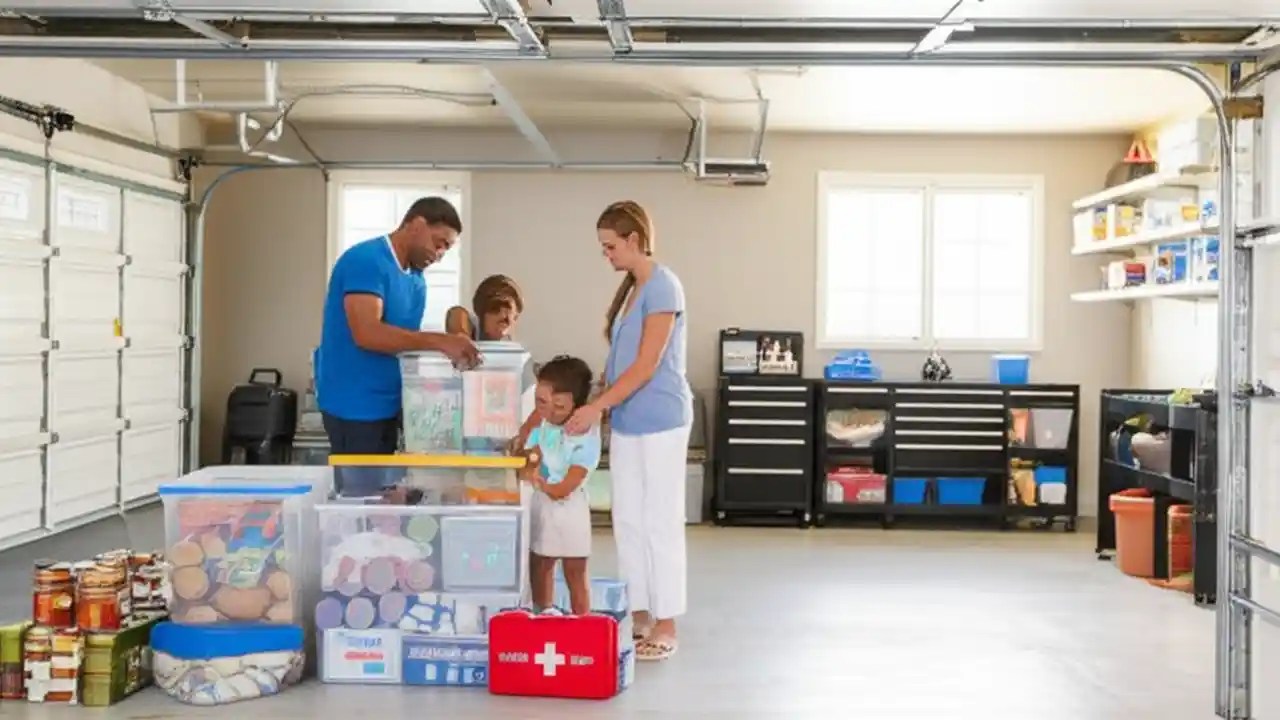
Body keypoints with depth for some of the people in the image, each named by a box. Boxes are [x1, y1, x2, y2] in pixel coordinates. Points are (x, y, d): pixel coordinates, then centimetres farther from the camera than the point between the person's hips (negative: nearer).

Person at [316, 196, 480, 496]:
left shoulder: (416, 280, 11)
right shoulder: (365, 260, -15)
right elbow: (367, 334, -26)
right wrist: (439, 341, -28)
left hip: (388, 404, 9)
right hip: (354, 406, -8)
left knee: (380, 493, 12)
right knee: (361, 495, -2)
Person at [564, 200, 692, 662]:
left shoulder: (663, 287, -13)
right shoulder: (630, 289, 14)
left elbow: (647, 366, -18)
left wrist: (597, 406, -20)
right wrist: (601, 407, 13)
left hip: (659, 422, -9)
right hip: (627, 422, 9)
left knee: (660, 523, -3)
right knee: (628, 522, 11)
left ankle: (665, 626, 5)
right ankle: (639, 616, 19)